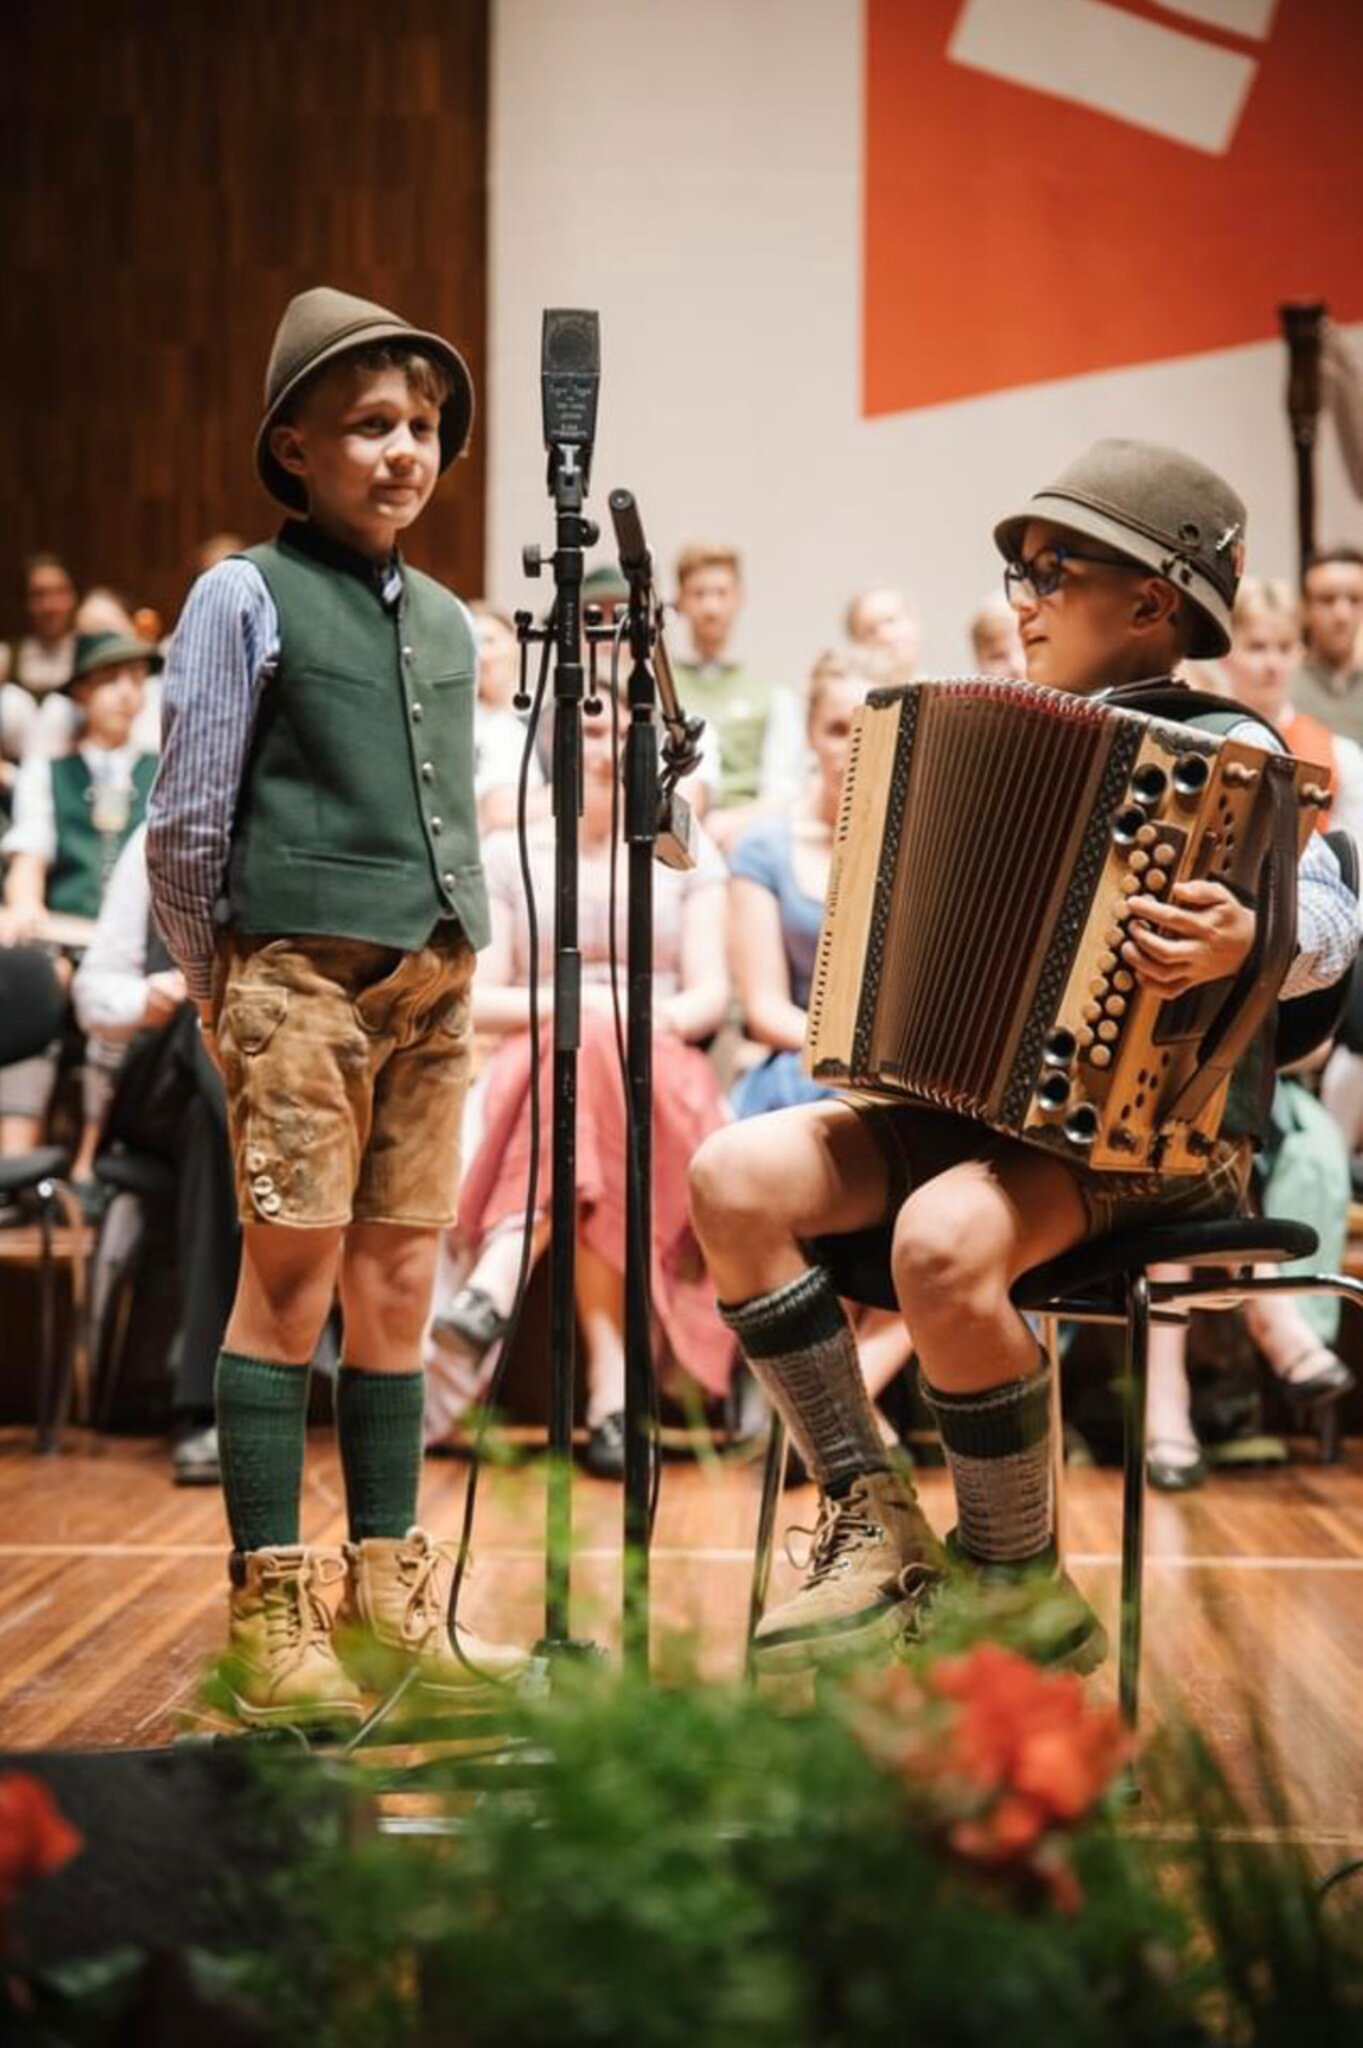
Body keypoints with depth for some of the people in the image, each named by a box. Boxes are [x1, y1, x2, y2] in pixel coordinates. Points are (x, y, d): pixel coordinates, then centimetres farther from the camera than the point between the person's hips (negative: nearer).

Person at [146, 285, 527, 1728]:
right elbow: (186, 825, -2)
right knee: (290, 1270, -5)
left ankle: (389, 1592, 15)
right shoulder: (246, 597, -2)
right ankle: (270, 1608, 0)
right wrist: (220, 990, 1)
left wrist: (458, 957, 12)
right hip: (301, 974, -6)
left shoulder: (448, 623, 16)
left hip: (432, 982, 6)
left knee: (397, 1275, 7)